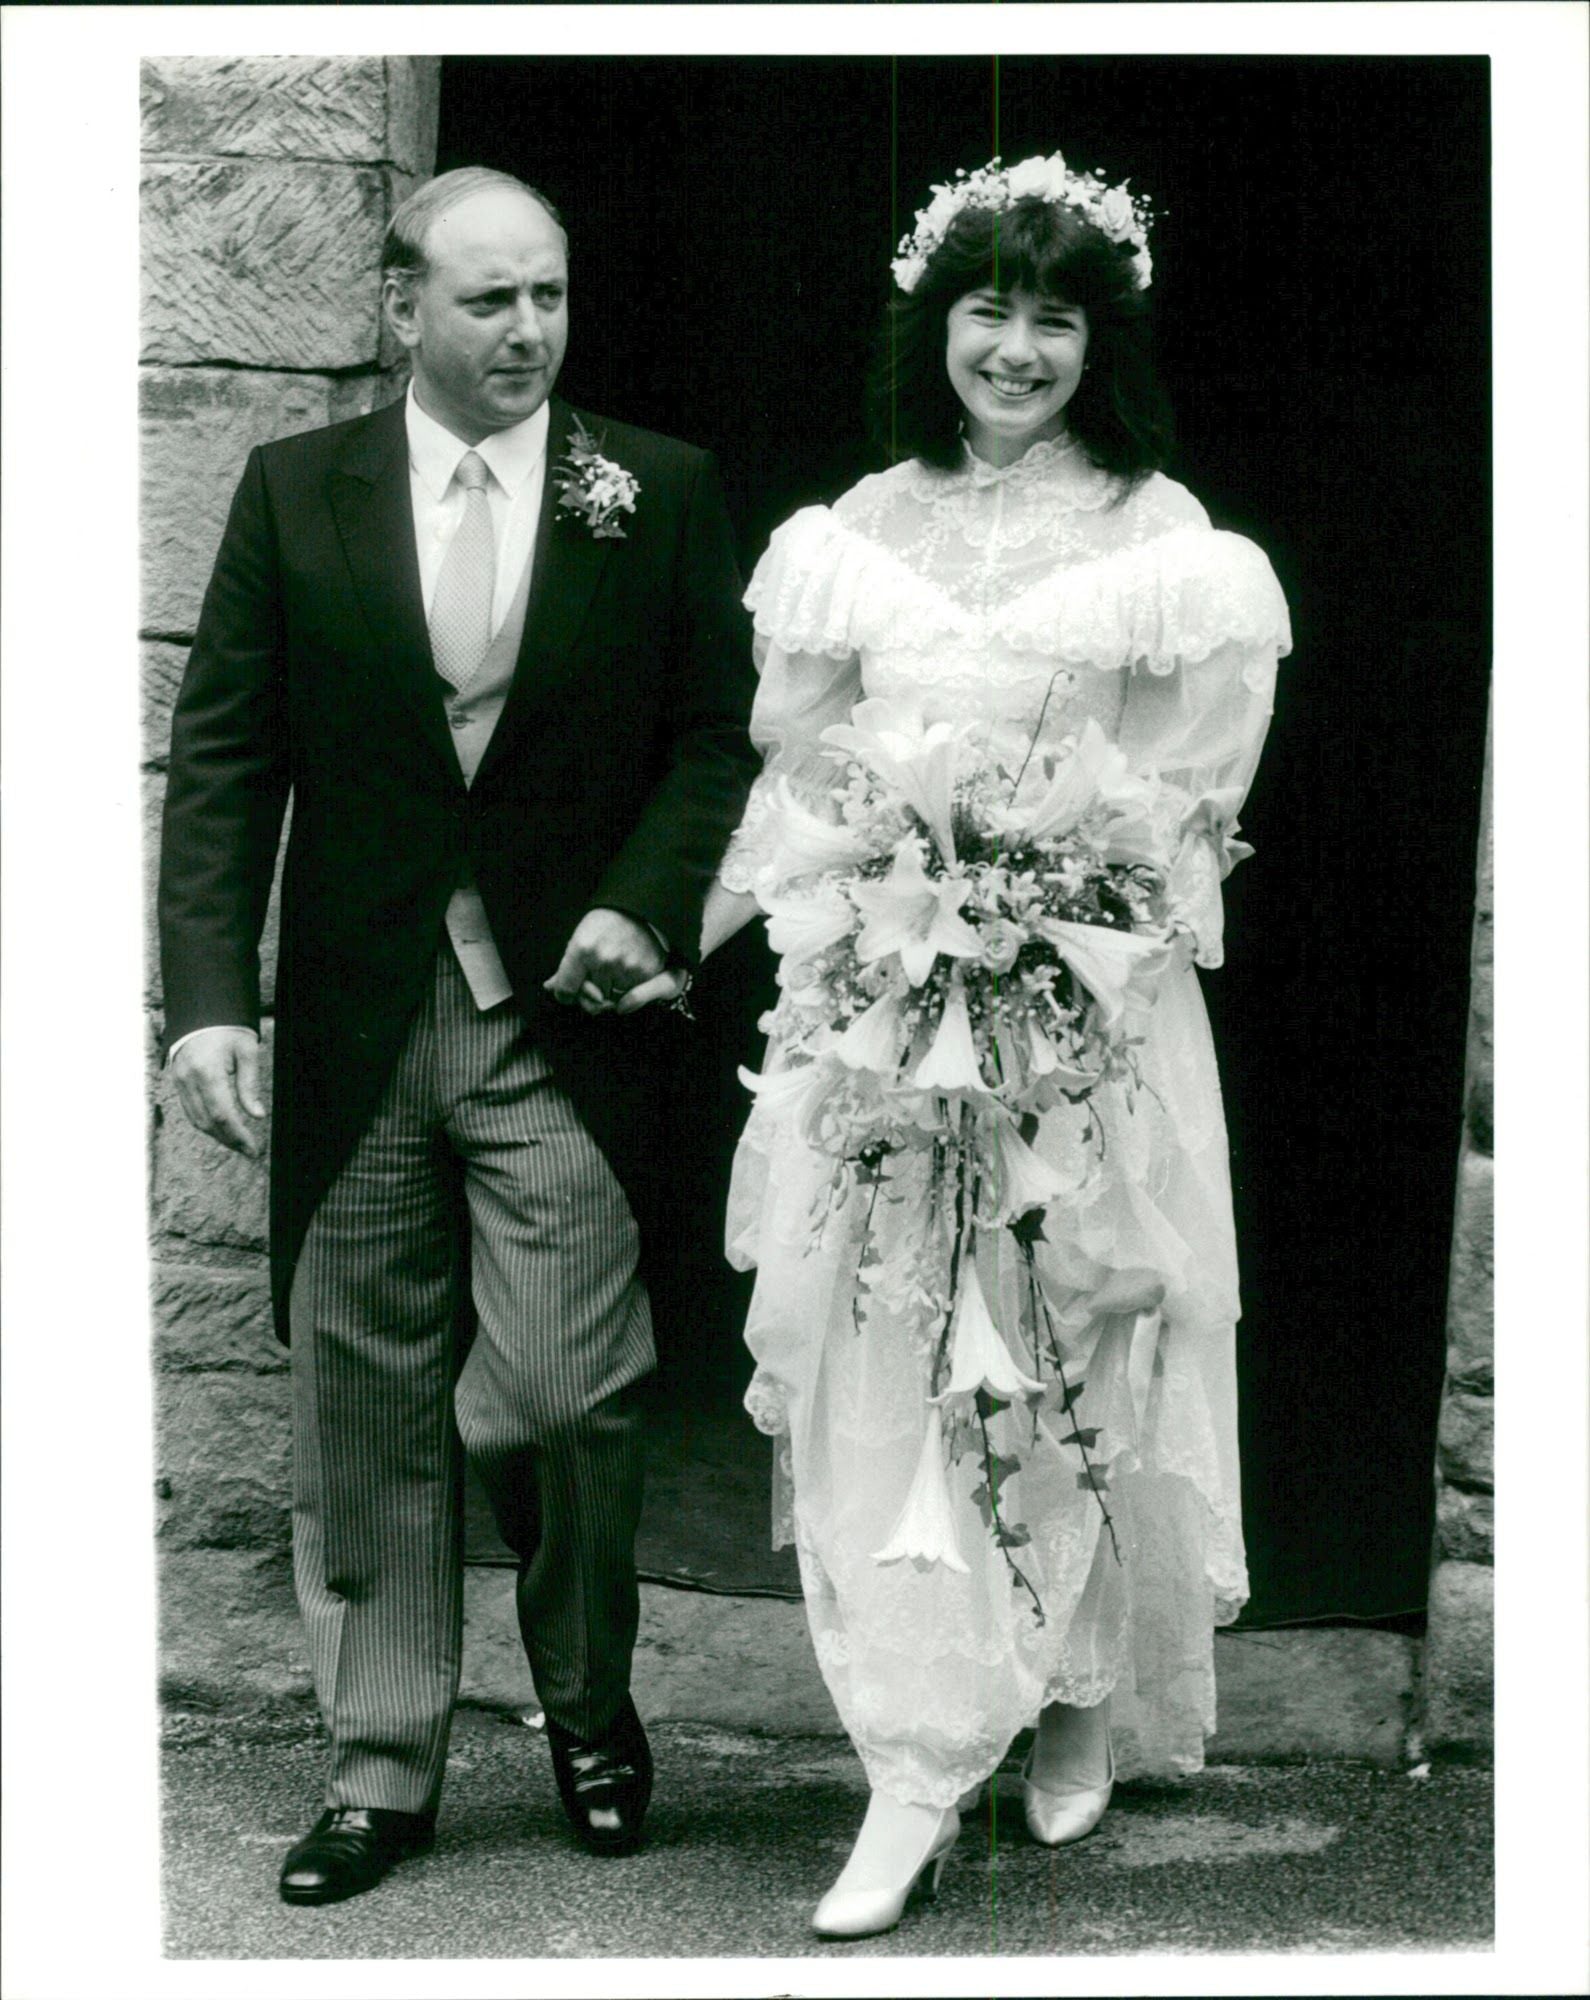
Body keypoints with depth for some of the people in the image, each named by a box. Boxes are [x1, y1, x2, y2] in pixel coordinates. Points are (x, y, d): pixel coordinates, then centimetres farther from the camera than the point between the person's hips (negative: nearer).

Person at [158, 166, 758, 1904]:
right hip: (356, 1024, 2)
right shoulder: (295, 492, 5)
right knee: (367, 1415, 8)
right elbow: (223, 761, 2)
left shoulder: (660, 493, 4)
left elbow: (718, 734, 6)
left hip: (563, 1015, -1)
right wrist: (209, 998, -7)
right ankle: (381, 1766, 22)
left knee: (565, 1392, -6)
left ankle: (589, 1701, 23)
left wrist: (644, 904, -11)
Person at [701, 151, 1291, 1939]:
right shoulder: (860, 529, 8)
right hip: (877, 1007, 2)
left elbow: (1191, 799, -2)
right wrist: (844, 920, -5)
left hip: (1087, 1018, -2)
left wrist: (1055, 925, -14)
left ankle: (1084, 1700, 29)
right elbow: (796, 765, 10)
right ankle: (918, 1769, 5)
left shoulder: (1160, 535, 0)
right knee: (882, 1370, -1)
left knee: (1078, 1361, 7)